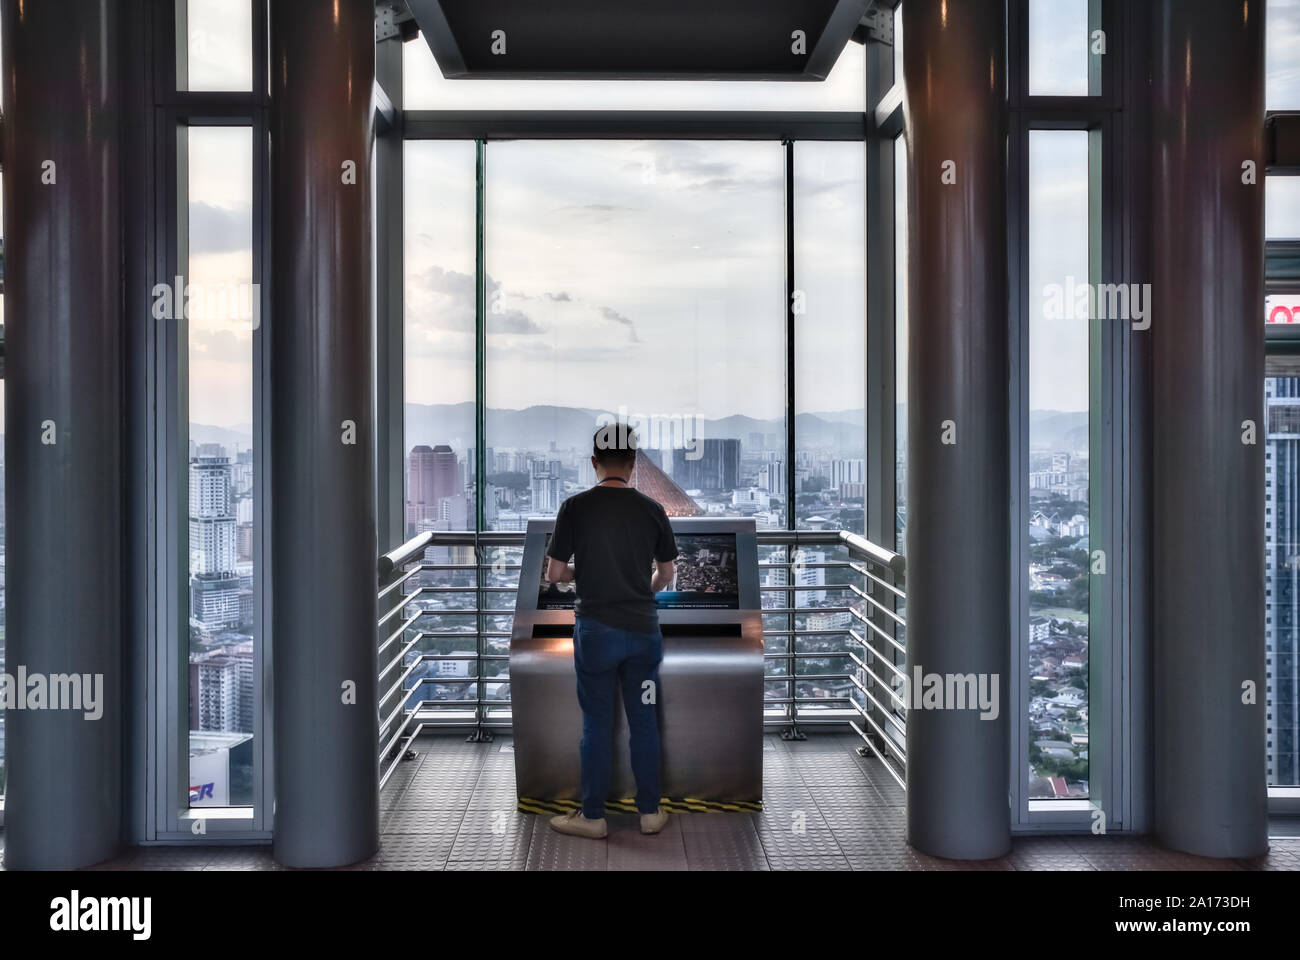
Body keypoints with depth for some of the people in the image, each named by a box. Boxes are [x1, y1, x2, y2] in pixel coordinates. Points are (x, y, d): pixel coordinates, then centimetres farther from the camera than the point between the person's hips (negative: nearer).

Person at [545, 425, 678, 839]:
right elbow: (667, 575, 8)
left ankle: (593, 817, 16)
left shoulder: (575, 507, -9)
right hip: (644, 628, 2)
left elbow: (555, 573, -5)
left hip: (596, 629, -2)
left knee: (597, 724, 6)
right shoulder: (652, 509, -1)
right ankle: (650, 812, 20)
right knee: (644, 721, 11)